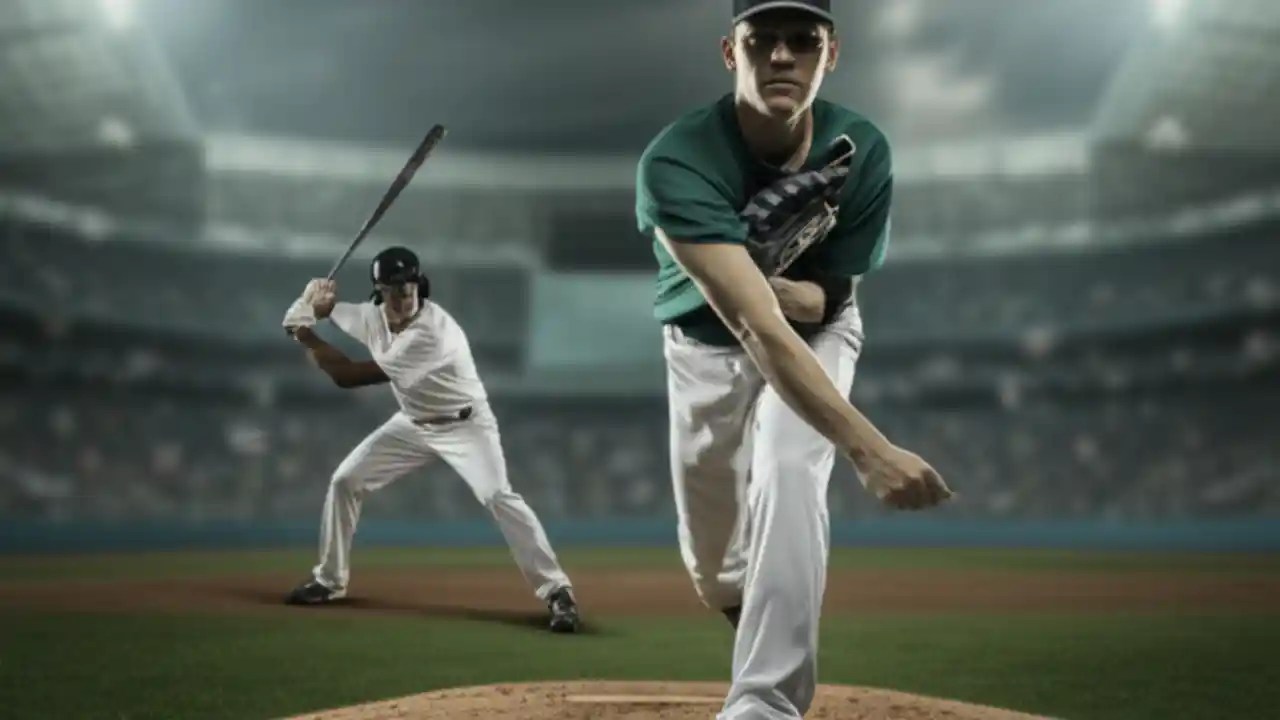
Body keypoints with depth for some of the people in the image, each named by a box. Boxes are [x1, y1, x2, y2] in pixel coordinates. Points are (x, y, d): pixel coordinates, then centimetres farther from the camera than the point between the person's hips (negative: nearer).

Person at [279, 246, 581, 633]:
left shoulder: (430, 333, -35)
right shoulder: (374, 316, -11)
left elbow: (348, 376, -34)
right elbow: (321, 308, 3)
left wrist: (305, 335, -25)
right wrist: (313, 300, -23)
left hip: (465, 425, -7)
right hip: (413, 424, 7)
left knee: (498, 497, -27)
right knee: (345, 481, 3)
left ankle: (557, 590, -23)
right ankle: (329, 580, 19)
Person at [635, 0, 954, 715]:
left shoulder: (863, 152, -24)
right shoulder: (677, 163, -36)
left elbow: (824, 299, -15)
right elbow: (756, 329, -45)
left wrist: (749, 282, -39)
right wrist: (871, 449, -56)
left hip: (816, 328, 1)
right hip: (704, 344, 0)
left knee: (788, 476, -28)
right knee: (712, 564, 9)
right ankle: (768, 622, 46)